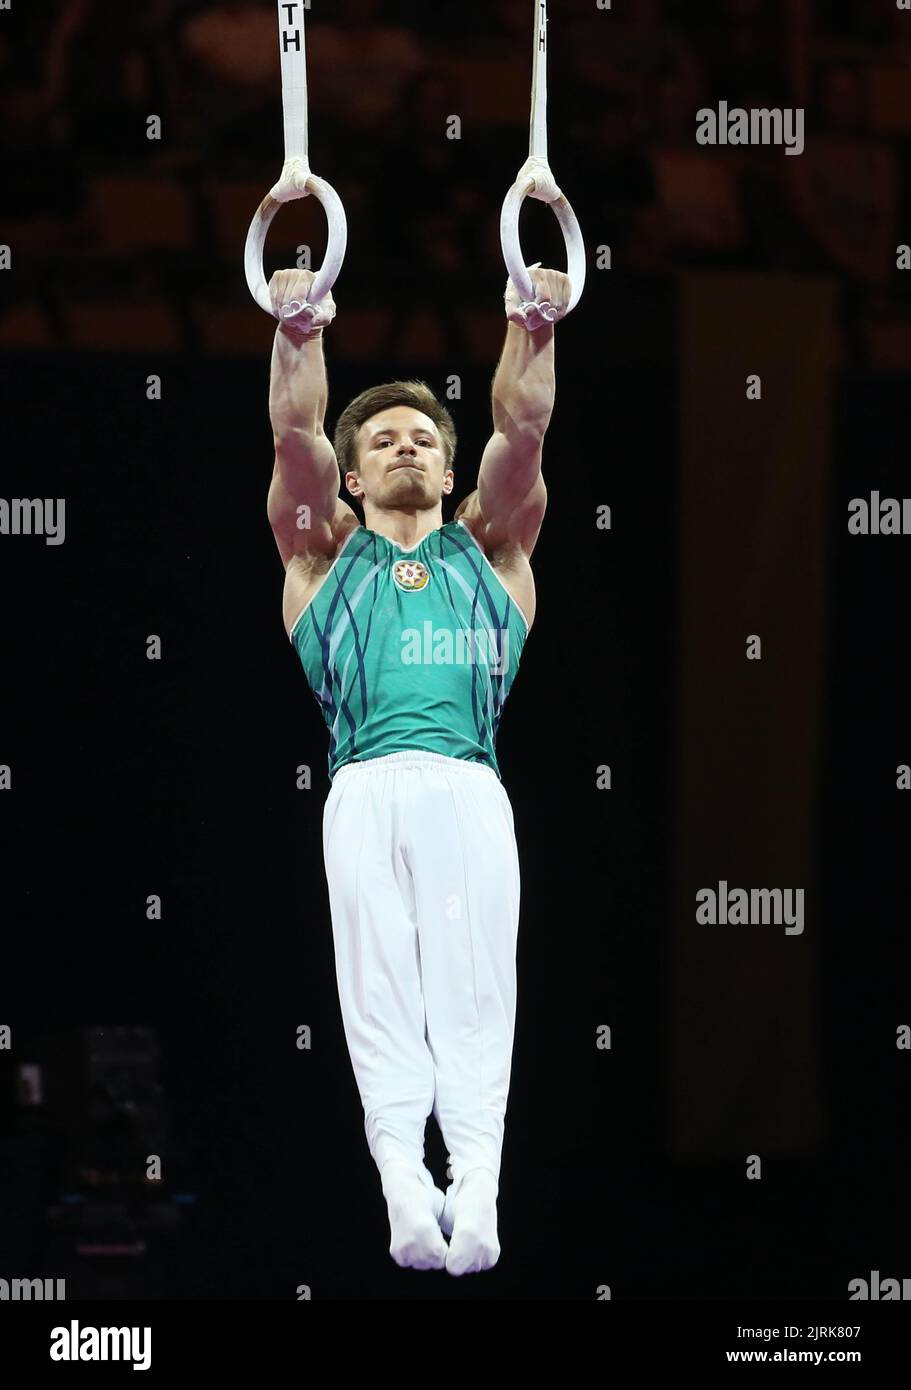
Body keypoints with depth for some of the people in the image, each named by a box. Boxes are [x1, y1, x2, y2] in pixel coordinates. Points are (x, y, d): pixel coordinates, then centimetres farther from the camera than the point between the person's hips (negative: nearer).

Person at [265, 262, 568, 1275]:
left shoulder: (490, 552, 25)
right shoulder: (325, 555, 24)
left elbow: (521, 432, 13)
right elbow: (295, 434, 11)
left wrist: (535, 328, -1)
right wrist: (298, 331, -3)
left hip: (469, 786, 0)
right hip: (366, 787, 0)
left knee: (474, 985, -12)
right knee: (382, 987, -12)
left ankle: (477, 1191, -25)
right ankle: (404, 1187, -23)